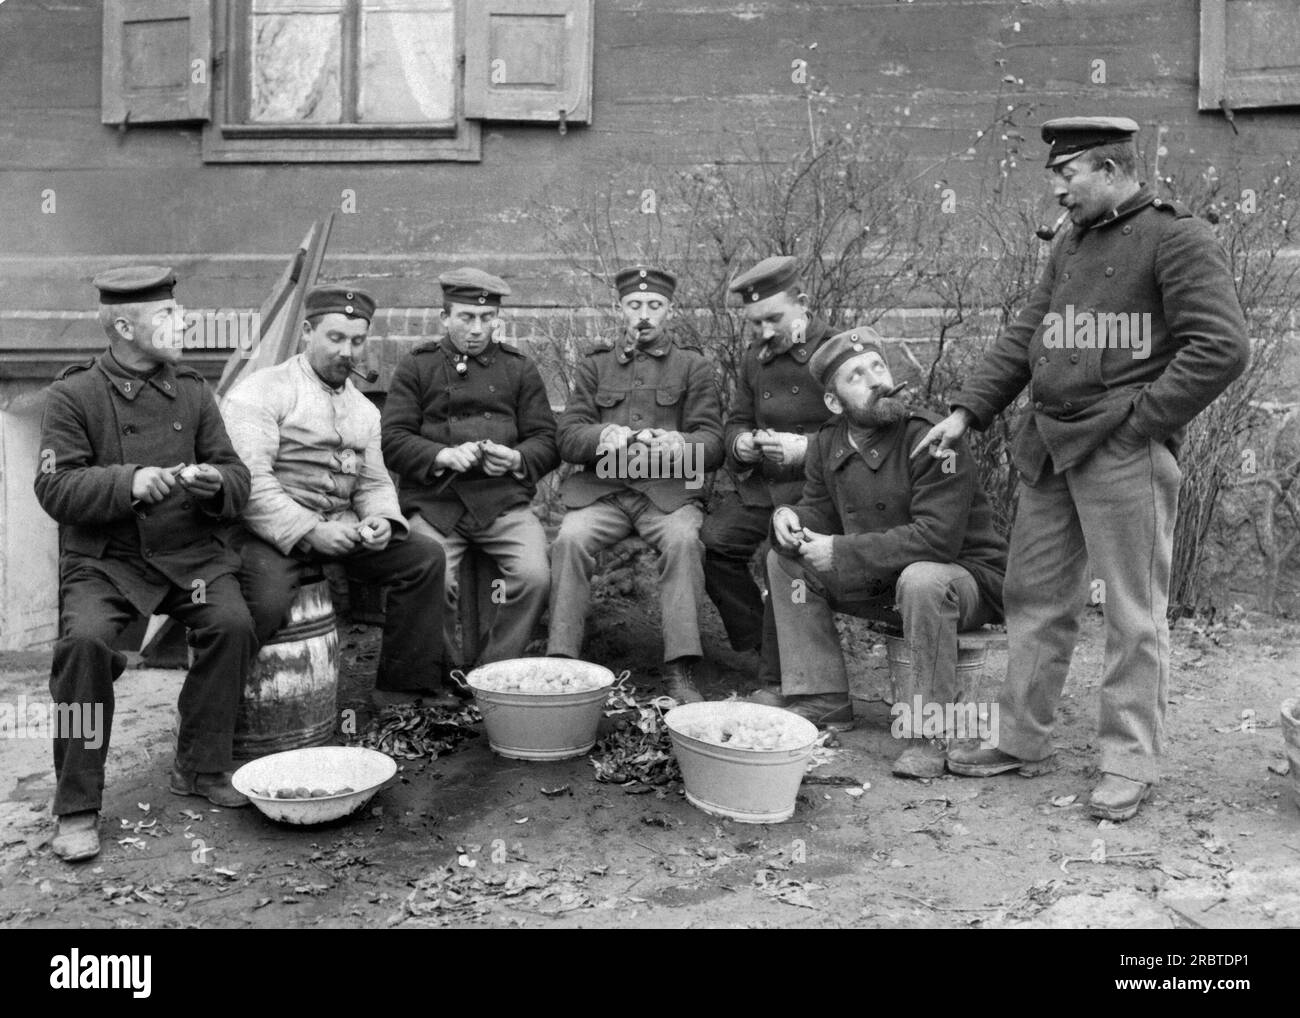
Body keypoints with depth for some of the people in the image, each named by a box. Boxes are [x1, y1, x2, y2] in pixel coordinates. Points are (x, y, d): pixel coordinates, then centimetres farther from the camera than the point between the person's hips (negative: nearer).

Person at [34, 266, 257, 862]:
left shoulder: (192, 392, 10)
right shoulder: (74, 394, -1)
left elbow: (237, 476, 9)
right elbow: (55, 487, -8)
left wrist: (215, 483, -15)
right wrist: (129, 483, -24)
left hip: (188, 552, 3)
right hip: (102, 560, -3)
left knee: (232, 623, -22)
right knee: (84, 639, -28)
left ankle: (200, 769, -2)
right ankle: (77, 807, -12)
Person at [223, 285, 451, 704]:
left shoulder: (364, 409, 18)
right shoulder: (261, 393, -6)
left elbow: (375, 483, 19)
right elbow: (248, 480, -17)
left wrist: (381, 519, -5)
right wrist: (308, 531, -22)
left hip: (339, 529, 7)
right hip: (270, 530, -7)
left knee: (424, 556, -5)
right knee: (268, 601, -34)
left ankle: (408, 686, 3)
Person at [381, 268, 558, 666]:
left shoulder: (519, 368, 15)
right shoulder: (417, 367, 11)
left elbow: (546, 442, 11)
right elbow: (393, 440, 2)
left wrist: (516, 459, -12)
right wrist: (443, 455, -15)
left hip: (503, 501, 1)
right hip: (433, 500, -1)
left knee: (535, 577, -24)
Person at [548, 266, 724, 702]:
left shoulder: (692, 365, 13)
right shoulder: (594, 366, 19)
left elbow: (713, 444, 3)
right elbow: (567, 436, 7)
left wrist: (680, 445, -21)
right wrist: (602, 437, -17)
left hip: (669, 489, -1)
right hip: (601, 486, 1)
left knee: (683, 539, -32)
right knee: (570, 539, -29)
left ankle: (680, 671, -28)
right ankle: (560, 661, -22)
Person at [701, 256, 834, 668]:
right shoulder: (754, 359, 15)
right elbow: (736, 421, 25)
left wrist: (806, 448, -20)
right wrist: (740, 443, 0)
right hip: (760, 487, 6)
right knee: (710, 541, -16)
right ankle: (763, 643, 2)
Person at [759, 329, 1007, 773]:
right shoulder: (828, 444, -1)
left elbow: (937, 537, -30)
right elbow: (820, 509, 12)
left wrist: (842, 552, -30)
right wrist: (790, 516, -15)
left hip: (968, 574, -7)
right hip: (878, 580, 7)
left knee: (921, 581, -40)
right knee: (785, 560, -2)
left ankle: (929, 732, -23)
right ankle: (823, 700, 1)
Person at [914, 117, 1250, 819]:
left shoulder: (1177, 238, -6)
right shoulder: (1071, 244, 17)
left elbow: (1223, 346, -14)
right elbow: (1025, 336, 17)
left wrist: (1142, 416, -13)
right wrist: (967, 410, 8)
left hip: (1124, 451, -8)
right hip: (1048, 446, 8)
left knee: (1132, 613, 1)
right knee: (1033, 597, 13)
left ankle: (1129, 763, 12)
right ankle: (1021, 741, 25)